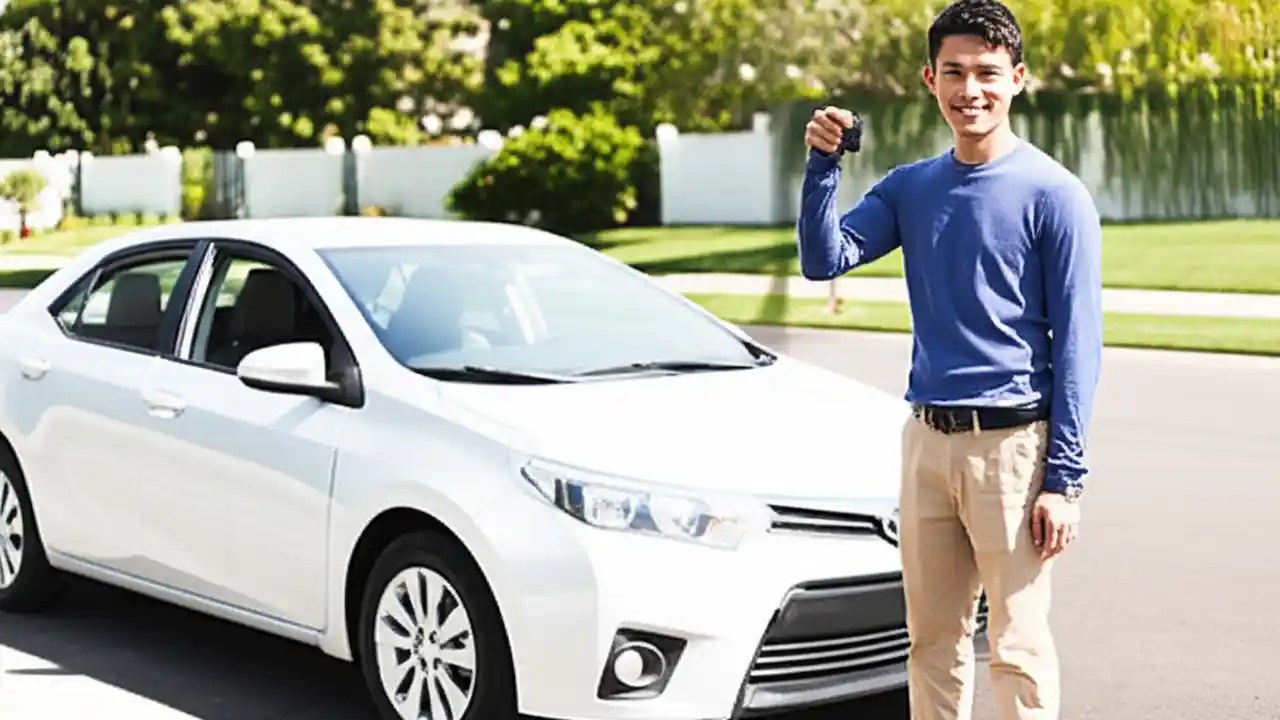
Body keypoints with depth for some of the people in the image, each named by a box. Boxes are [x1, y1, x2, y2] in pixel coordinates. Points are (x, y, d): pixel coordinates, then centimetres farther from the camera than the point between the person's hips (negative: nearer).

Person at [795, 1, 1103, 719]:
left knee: (1019, 647, -1)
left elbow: (1077, 342, -8)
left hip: (1013, 445, -5)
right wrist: (824, 163, -11)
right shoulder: (910, 187, 10)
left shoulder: (1054, 194, -6)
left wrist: (1065, 477, -12)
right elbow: (825, 259, 2)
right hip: (927, 439, 5)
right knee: (933, 642, 13)